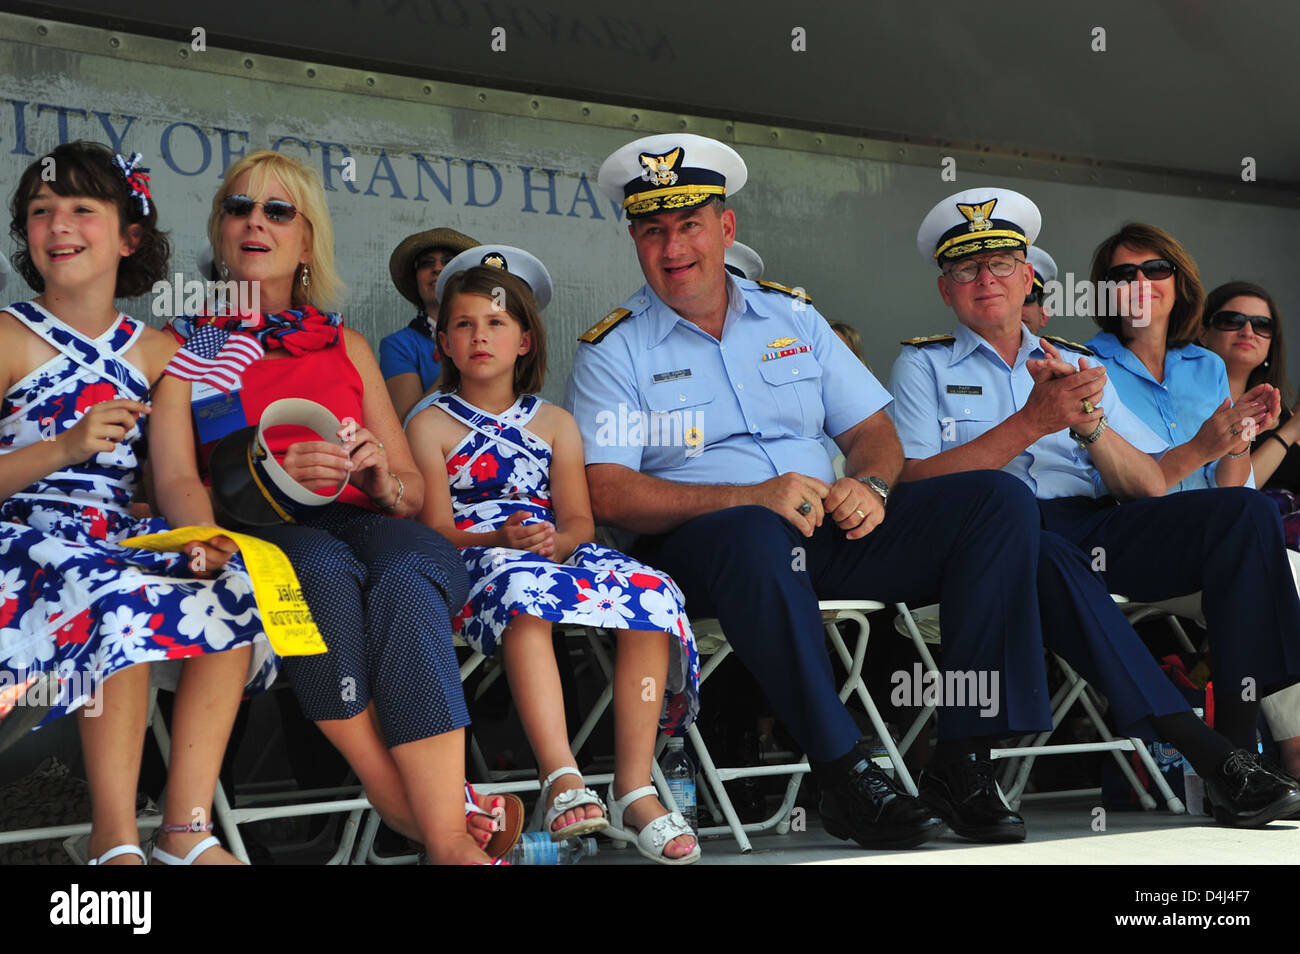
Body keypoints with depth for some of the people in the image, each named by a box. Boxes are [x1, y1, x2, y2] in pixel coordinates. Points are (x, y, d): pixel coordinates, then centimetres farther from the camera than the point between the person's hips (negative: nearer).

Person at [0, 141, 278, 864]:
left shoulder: (159, 352, 14)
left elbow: (179, 479, 5)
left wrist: (205, 538, -17)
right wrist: (65, 447, -19)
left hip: (124, 537, 4)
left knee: (233, 587, -24)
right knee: (121, 597, -36)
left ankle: (187, 833, -21)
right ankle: (116, 841, -28)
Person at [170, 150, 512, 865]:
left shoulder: (345, 347, 24)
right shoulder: (184, 343, 15)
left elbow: (412, 490, 22)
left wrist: (384, 481, -3)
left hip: (358, 524, 2)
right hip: (257, 537, -2)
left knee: (409, 572, -35)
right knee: (325, 568, -38)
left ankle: (448, 838, -45)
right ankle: (412, 810, -35)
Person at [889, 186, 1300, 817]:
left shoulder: (1077, 364, 26)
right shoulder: (925, 365, 16)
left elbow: (1151, 488, 14)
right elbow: (914, 480, -3)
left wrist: (1090, 425, -6)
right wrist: (1031, 422, -11)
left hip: (1099, 530, 4)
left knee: (1244, 510, -20)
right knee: (1034, 546, -40)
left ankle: (1241, 734, -28)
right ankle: (1204, 753, -40)